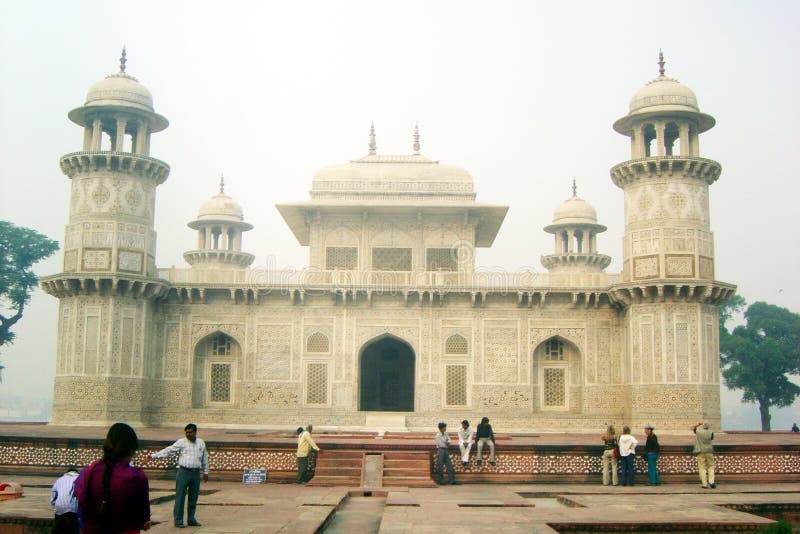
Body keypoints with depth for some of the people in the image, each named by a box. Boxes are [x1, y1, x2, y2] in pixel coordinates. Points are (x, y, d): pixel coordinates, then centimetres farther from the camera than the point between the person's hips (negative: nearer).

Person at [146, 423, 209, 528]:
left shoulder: (201, 443, 11)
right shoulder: (181, 442, 0)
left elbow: (205, 458, 18)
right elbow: (168, 450, -6)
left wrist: (205, 472, 18)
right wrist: (153, 456, -15)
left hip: (196, 473, 3)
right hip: (183, 472, -3)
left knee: (193, 497, 9)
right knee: (180, 496, -3)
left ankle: (191, 519, 20)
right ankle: (178, 520, 4)